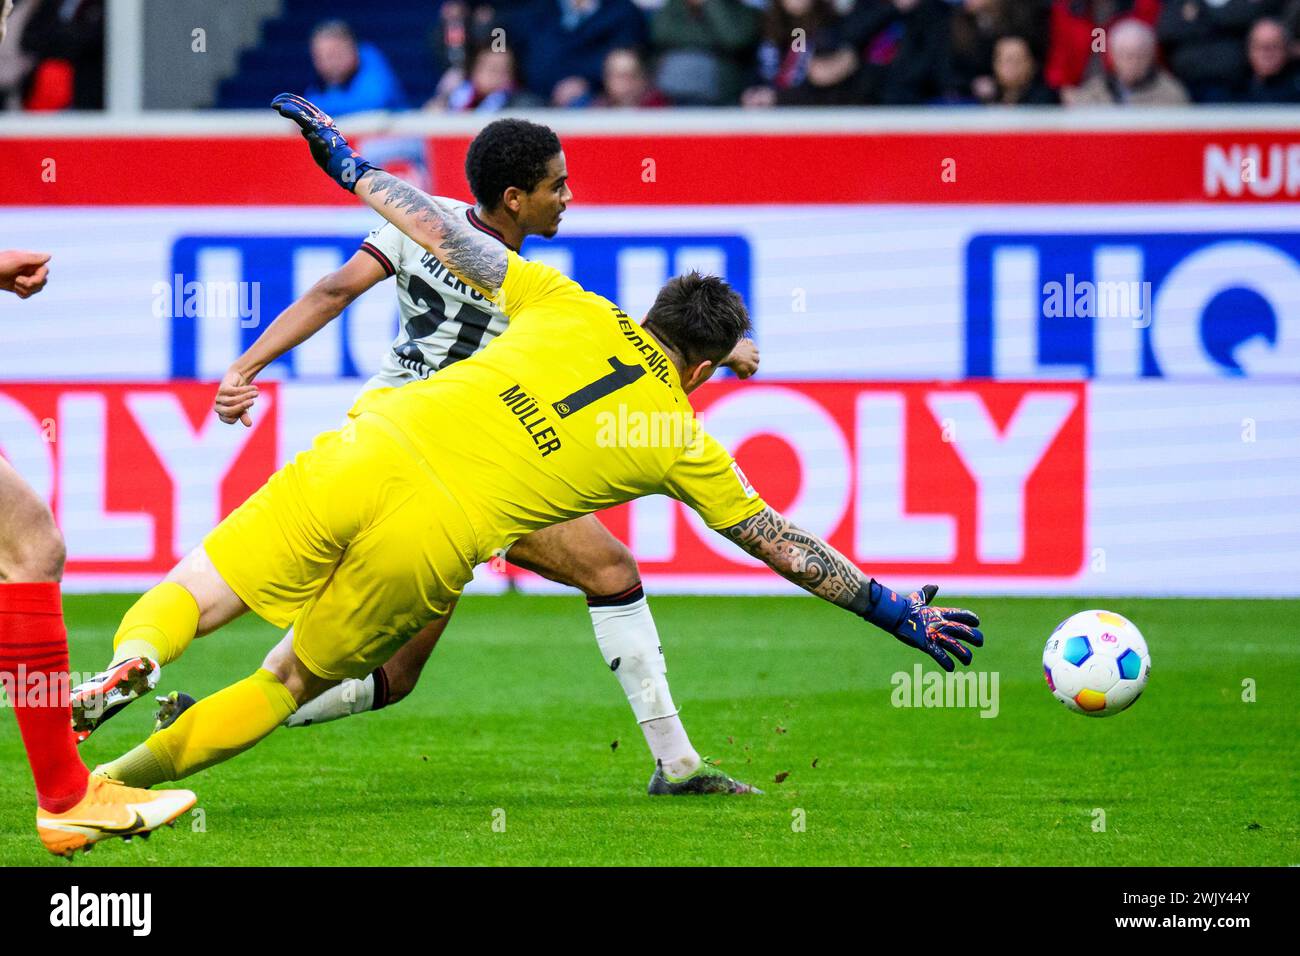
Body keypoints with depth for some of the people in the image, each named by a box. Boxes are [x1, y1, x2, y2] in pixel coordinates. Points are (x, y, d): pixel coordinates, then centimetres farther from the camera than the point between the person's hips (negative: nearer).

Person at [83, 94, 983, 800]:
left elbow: (451, 234, 17)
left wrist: (353, 165, 31)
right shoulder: (681, 442, 14)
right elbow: (784, 546, 21)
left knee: (192, 603, 10)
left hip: (362, 459, 1)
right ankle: (114, 781, 6)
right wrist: (897, 609, 31)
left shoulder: (574, 312, 15)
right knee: (288, 683, 15)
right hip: (434, 544, -1)